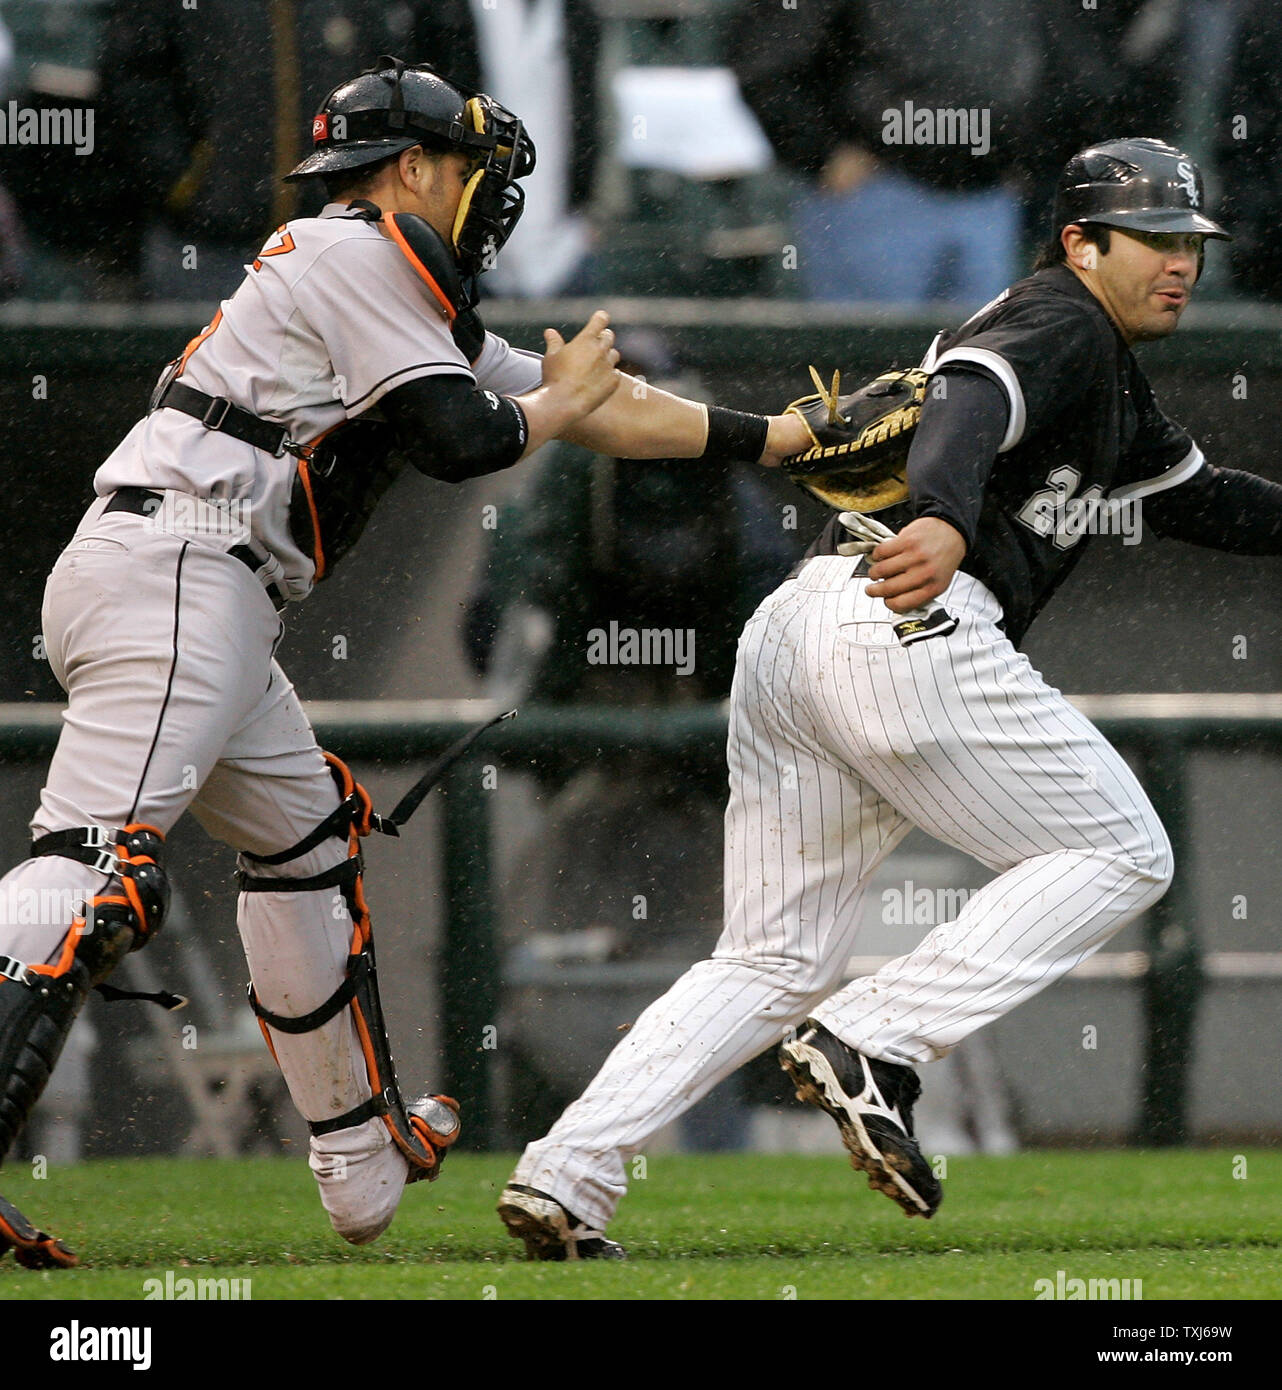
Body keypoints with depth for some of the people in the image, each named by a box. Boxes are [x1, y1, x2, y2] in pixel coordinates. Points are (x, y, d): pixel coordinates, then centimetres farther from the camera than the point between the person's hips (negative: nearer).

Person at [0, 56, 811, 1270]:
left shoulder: (410, 302, 28)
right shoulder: (362, 251, -1)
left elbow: (603, 413, 31)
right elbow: (461, 441, -10)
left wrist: (791, 436, 34)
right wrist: (561, 399, 11)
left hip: (197, 598, 11)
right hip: (177, 569, -11)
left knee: (307, 835, 23)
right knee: (101, 862, -23)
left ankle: (362, 1158, 29)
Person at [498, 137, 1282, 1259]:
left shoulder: (1110, 387, 31)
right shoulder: (1058, 321, 0)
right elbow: (972, 396, -21)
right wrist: (945, 521, -41)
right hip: (912, 624, -10)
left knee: (773, 965, 10)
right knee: (1121, 853, 1)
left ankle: (564, 1178, -5)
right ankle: (873, 1045, -11)